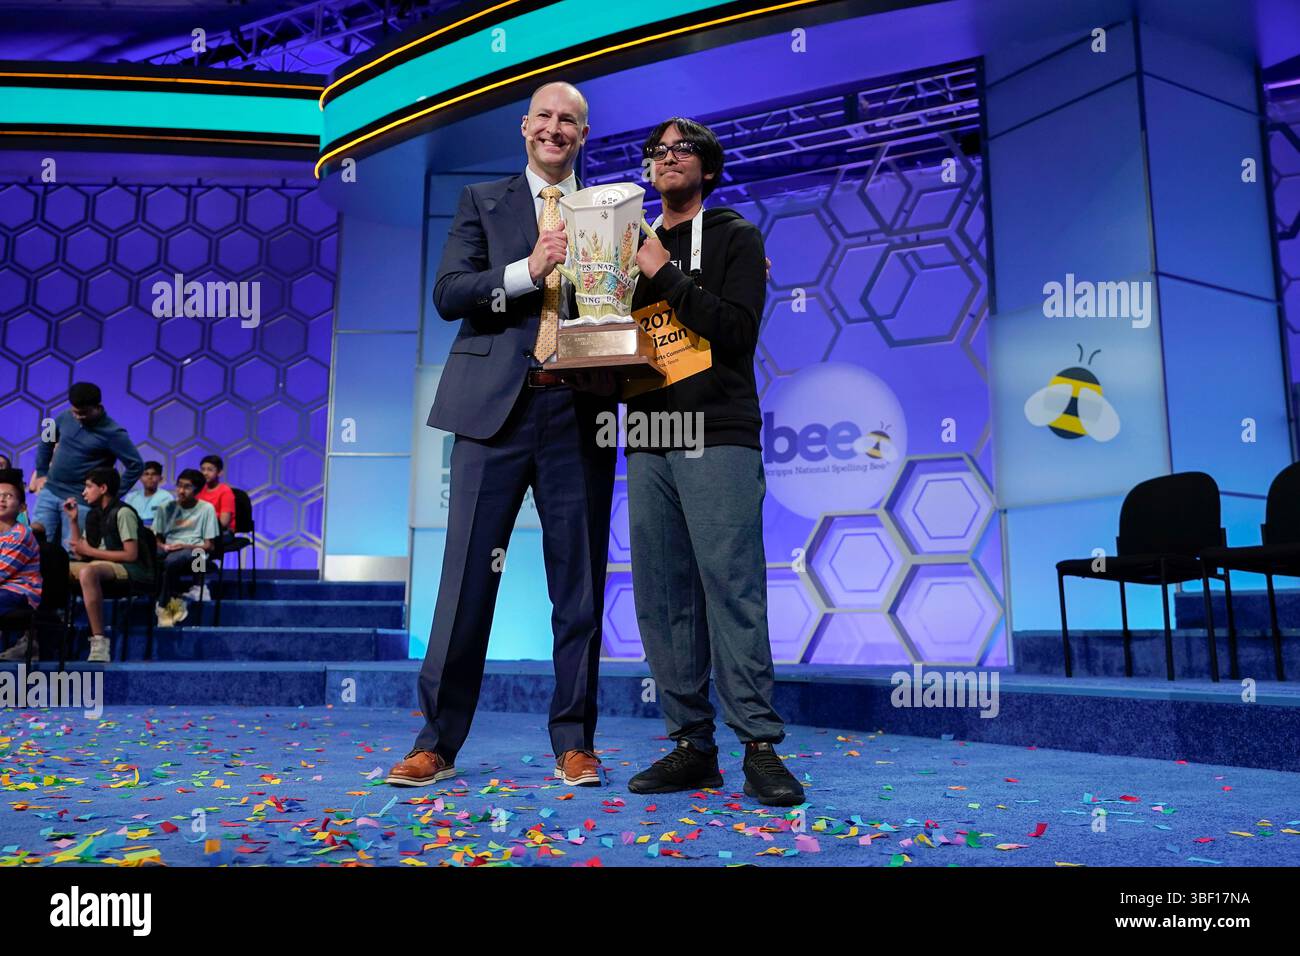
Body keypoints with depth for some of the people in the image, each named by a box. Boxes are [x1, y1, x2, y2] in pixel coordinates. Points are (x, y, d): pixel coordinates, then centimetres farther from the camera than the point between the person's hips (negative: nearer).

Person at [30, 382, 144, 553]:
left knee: (70, 550, -3)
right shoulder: (66, 417, 3)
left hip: (80, 500, -5)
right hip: (50, 491, 5)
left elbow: (136, 466, -14)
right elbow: (46, 442, 21)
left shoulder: (112, 433, -13)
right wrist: (41, 473, 16)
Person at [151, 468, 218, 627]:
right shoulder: (166, 508, 13)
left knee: (172, 560, -37)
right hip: (168, 550, 3)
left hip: (194, 553, -3)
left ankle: (163, 606, -14)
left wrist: (185, 546, -14)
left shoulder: (206, 509, 3)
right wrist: (163, 546, -11)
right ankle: (175, 600, -17)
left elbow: (209, 546, 1)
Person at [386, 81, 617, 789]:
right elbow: (448, 294, 0)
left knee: (580, 583, 4)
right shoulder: (483, 201, 14)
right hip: (496, 406, -1)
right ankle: (437, 743, 12)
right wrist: (528, 270, -12)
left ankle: (574, 743, 16)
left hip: (580, 412, 1)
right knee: (468, 575, 0)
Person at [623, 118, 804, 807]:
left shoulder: (735, 238, 8)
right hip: (648, 442, 6)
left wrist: (666, 276, -8)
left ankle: (760, 746, -2)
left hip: (718, 439, -5)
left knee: (732, 589, -10)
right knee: (662, 597, 3)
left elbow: (737, 329, -8)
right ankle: (692, 744, 11)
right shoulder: (638, 247, 24)